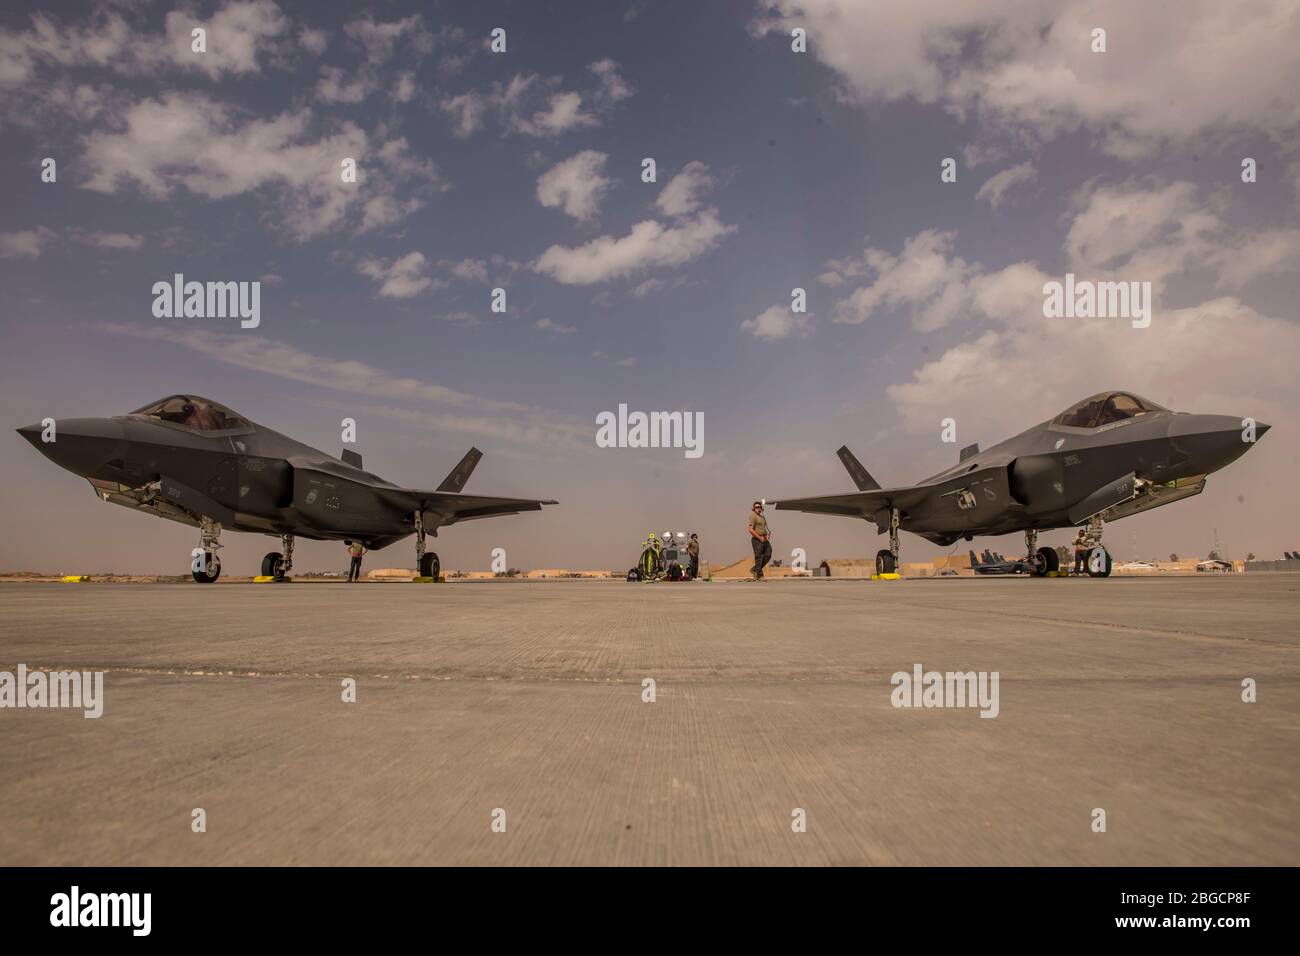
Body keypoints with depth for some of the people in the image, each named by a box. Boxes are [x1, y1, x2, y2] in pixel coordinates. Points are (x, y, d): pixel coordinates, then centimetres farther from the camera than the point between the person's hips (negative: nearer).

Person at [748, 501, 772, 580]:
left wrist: (767, 535, 6)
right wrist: (760, 538, -18)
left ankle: (755, 569, 13)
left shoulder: (762, 517, 19)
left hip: (764, 540, 8)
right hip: (757, 540, -8)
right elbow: (751, 530, -18)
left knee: (768, 555, 2)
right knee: (759, 557, -6)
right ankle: (759, 576, 0)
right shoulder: (753, 517, -9)